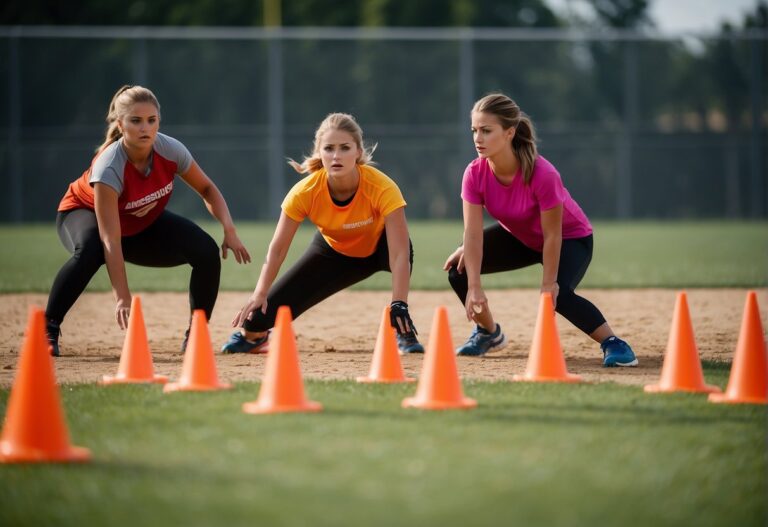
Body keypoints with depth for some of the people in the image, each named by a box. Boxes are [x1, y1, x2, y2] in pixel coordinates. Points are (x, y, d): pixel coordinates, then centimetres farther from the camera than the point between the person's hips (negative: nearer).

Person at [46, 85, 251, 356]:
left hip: (144, 224, 5)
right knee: (88, 253, -40)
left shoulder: (170, 150, -25)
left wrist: (229, 230, -22)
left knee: (207, 252, -15)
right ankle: (47, 329, -24)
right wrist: (123, 298, -48)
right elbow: (111, 241, -41)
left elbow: (207, 189, -6)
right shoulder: (108, 168, -38)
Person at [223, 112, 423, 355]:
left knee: (401, 244, -40)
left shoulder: (382, 188, -36)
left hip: (377, 248, -2)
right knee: (262, 312, -10)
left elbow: (400, 252, -40)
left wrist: (398, 305, -49)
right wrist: (259, 295, -28)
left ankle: (403, 329, -17)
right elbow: (278, 248, -21)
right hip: (332, 251, 2)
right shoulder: (306, 192, -30)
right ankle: (253, 333, 32)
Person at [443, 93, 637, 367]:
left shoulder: (543, 174, -37)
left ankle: (613, 343, -19)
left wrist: (549, 285, -26)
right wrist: (474, 288, -31)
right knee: (459, 269, -9)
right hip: (517, 236, 6)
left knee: (559, 294, -33)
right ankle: (489, 333, 15)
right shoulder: (475, 174, -24)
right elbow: (473, 232, -25)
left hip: (571, 238, -6)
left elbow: (552, 236, -29)